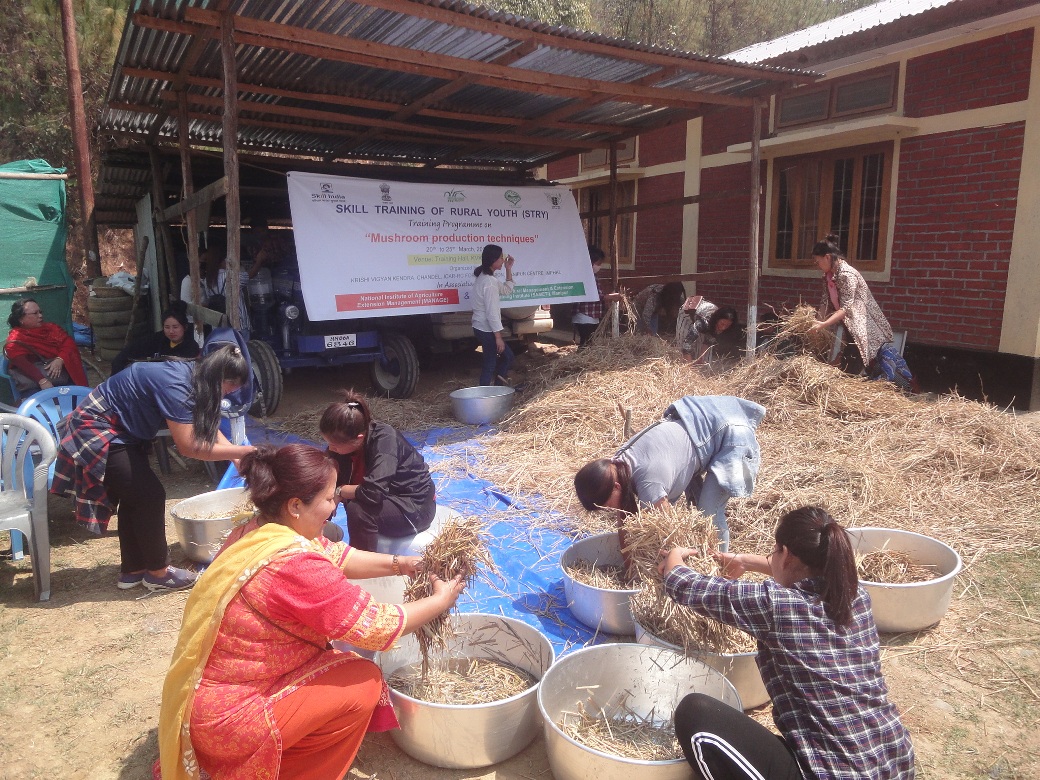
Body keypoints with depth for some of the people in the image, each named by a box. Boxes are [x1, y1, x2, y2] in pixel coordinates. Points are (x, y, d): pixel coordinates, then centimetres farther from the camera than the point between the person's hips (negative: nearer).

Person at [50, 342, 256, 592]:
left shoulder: (192, 375, -3)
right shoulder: (174, 385, -30)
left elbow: (207, 427, 5)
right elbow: (189, 446, -32)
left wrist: (236, 456, -6)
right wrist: (242, 451, -28)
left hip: (119, 431, 10)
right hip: (96, 434, -10)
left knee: (135, 497, 12)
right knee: (150, 496, -8)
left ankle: (133, 571, 24)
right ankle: (157, 573, 6)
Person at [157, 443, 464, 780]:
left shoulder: (256, 533, -3)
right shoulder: (295, 565, -29)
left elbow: (334, 555, 11)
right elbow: (378, 627, -21)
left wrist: (399, 563, 3)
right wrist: (440, 601, -8)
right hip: (225, 717, -9)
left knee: (340, 662, 16)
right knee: (365, 683, -3)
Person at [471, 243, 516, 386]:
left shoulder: (484, 277, 10)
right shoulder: (489, 283, -21)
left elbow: (507, 290, 23)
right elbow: (492, 313, -22)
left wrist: (508, 269, 15)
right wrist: (498, 337, -19)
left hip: (481, 328, 10)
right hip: (487, 330, -10)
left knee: (507, 356, 19)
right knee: (490, 364, 0)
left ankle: (497, 385, 23)